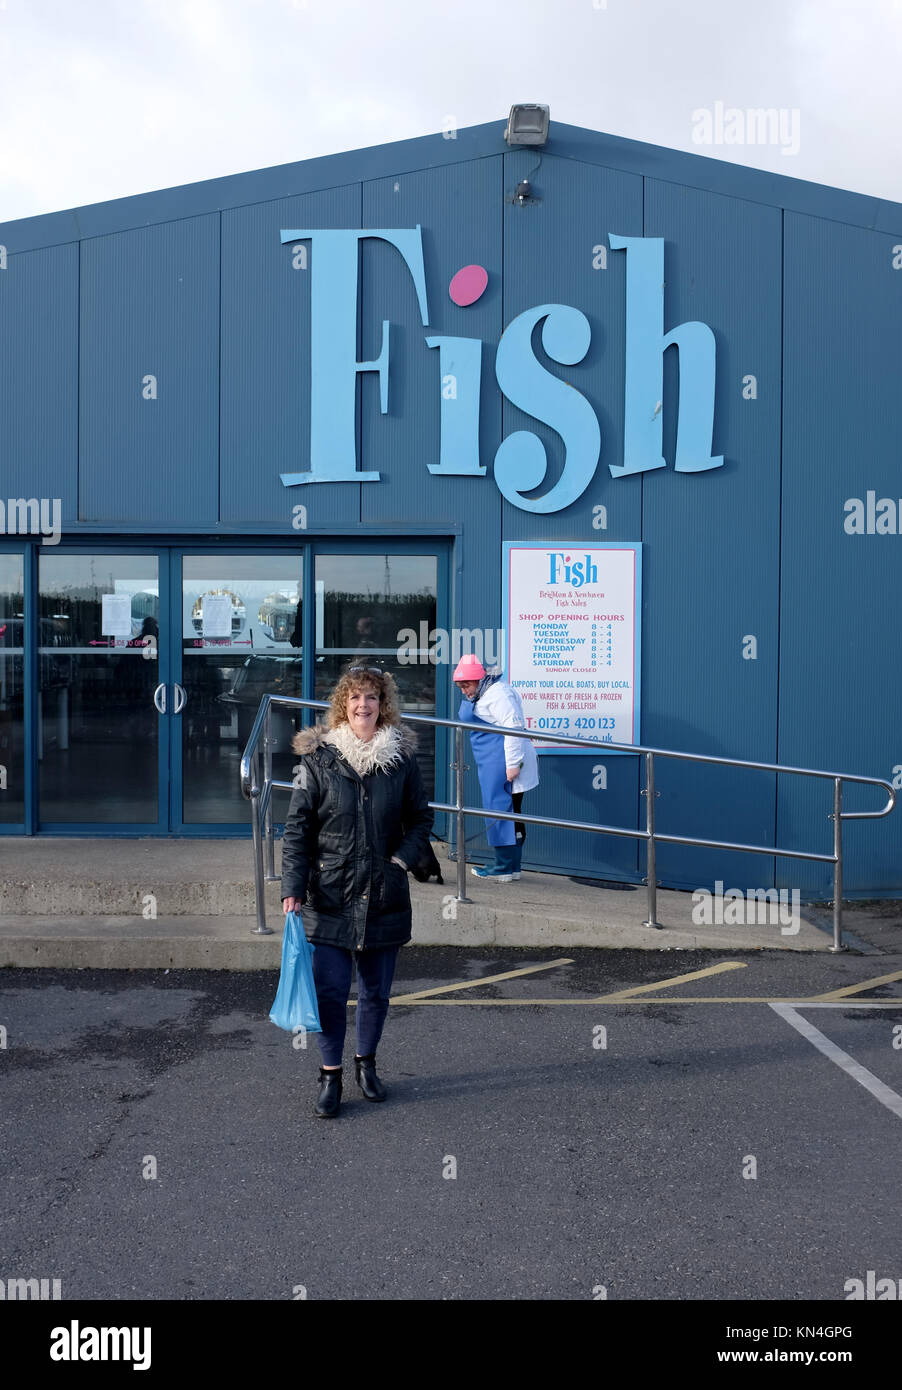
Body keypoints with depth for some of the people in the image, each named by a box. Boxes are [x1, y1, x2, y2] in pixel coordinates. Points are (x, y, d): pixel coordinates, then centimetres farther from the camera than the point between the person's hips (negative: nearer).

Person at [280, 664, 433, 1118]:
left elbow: (421, 818, 11)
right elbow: (297, 828, -3)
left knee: (376, 991, 13)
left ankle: (366, 1063, 35)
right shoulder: (318, 760, -4)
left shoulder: (401, 760, 2)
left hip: (384, 897, 2)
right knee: (330, 991, 0)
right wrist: (292, 887, -11)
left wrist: (402, 858, -5)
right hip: (329, 897, -2)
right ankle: (330, 1076, 19)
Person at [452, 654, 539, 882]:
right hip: (492, 762, 11)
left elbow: (514, 727, -21)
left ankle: (506, 867, -2)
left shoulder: (497, 693, -15)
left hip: (503, 760, -11)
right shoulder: (479, 695, 18)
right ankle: (510, 865, 17)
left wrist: (513, 763, -23)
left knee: (502, 810, -7)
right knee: (508, 812, 12)